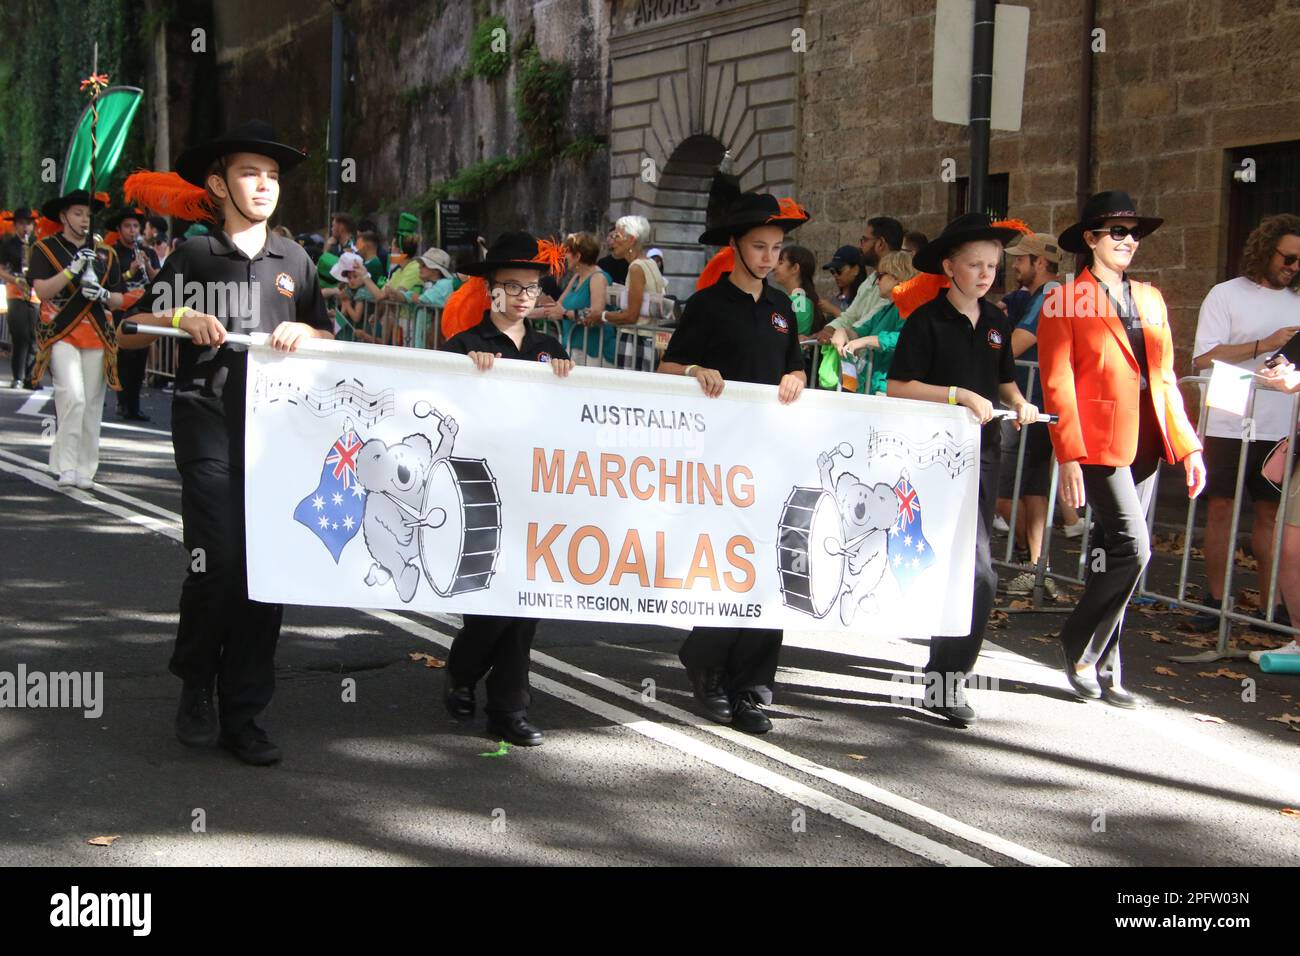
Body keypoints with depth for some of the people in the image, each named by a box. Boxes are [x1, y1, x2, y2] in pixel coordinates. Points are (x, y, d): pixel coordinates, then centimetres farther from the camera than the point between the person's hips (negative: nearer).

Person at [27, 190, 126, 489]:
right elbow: (41, 290, -7)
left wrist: (103, 294, -6)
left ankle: (85, 470, 10)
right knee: (73, 397, -20)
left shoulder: (105, 254, 16)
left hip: (97, 338, 4)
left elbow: (119, 300, 16)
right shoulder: (45, 249, 6)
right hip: (61, 335, -4)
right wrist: (72, 269, -17)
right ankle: (66, 466, -13)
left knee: (92, 406, 2)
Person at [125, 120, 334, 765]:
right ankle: (194, 686, 11)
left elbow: (327, 336, 21)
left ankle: (241, 715, 9)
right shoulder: (195, 254, 6)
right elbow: (137, 328, 7)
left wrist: (302, 332, 0)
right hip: (208, 424, -3)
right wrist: (183, 319, -11)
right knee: (218, 558, -15)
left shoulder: (294, 261, 15)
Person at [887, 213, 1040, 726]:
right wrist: (958, 395, -19)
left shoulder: (996, 322, 12)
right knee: (979, 573, -14)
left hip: (983, 453, 7)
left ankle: (943, 674, 25)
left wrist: (1019, 404, 3)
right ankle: (946, 682, -5)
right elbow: (897, 387, -12)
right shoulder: (927, 320, -7)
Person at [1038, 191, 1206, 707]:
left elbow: (1165, 377, 17)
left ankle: (1101, 667, 17)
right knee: (1132, 548, -13)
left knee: (1115, 553, 9)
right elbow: (1057, 383, -7)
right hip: (1098, 442, -6)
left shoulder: (1150, 298, 16)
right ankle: (1079, 646, 6)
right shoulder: (1065, 300, -1)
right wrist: (1069, 457, -14)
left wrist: (1187, 445, 11)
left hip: (1145, 444, 6)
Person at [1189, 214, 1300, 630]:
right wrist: (1264, 346, -17)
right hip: (1229, 427, -4)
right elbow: (1203, 358, -11)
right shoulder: (1226, 295, -2)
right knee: (1221, 509, 2)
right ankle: (1215, 600, 9)